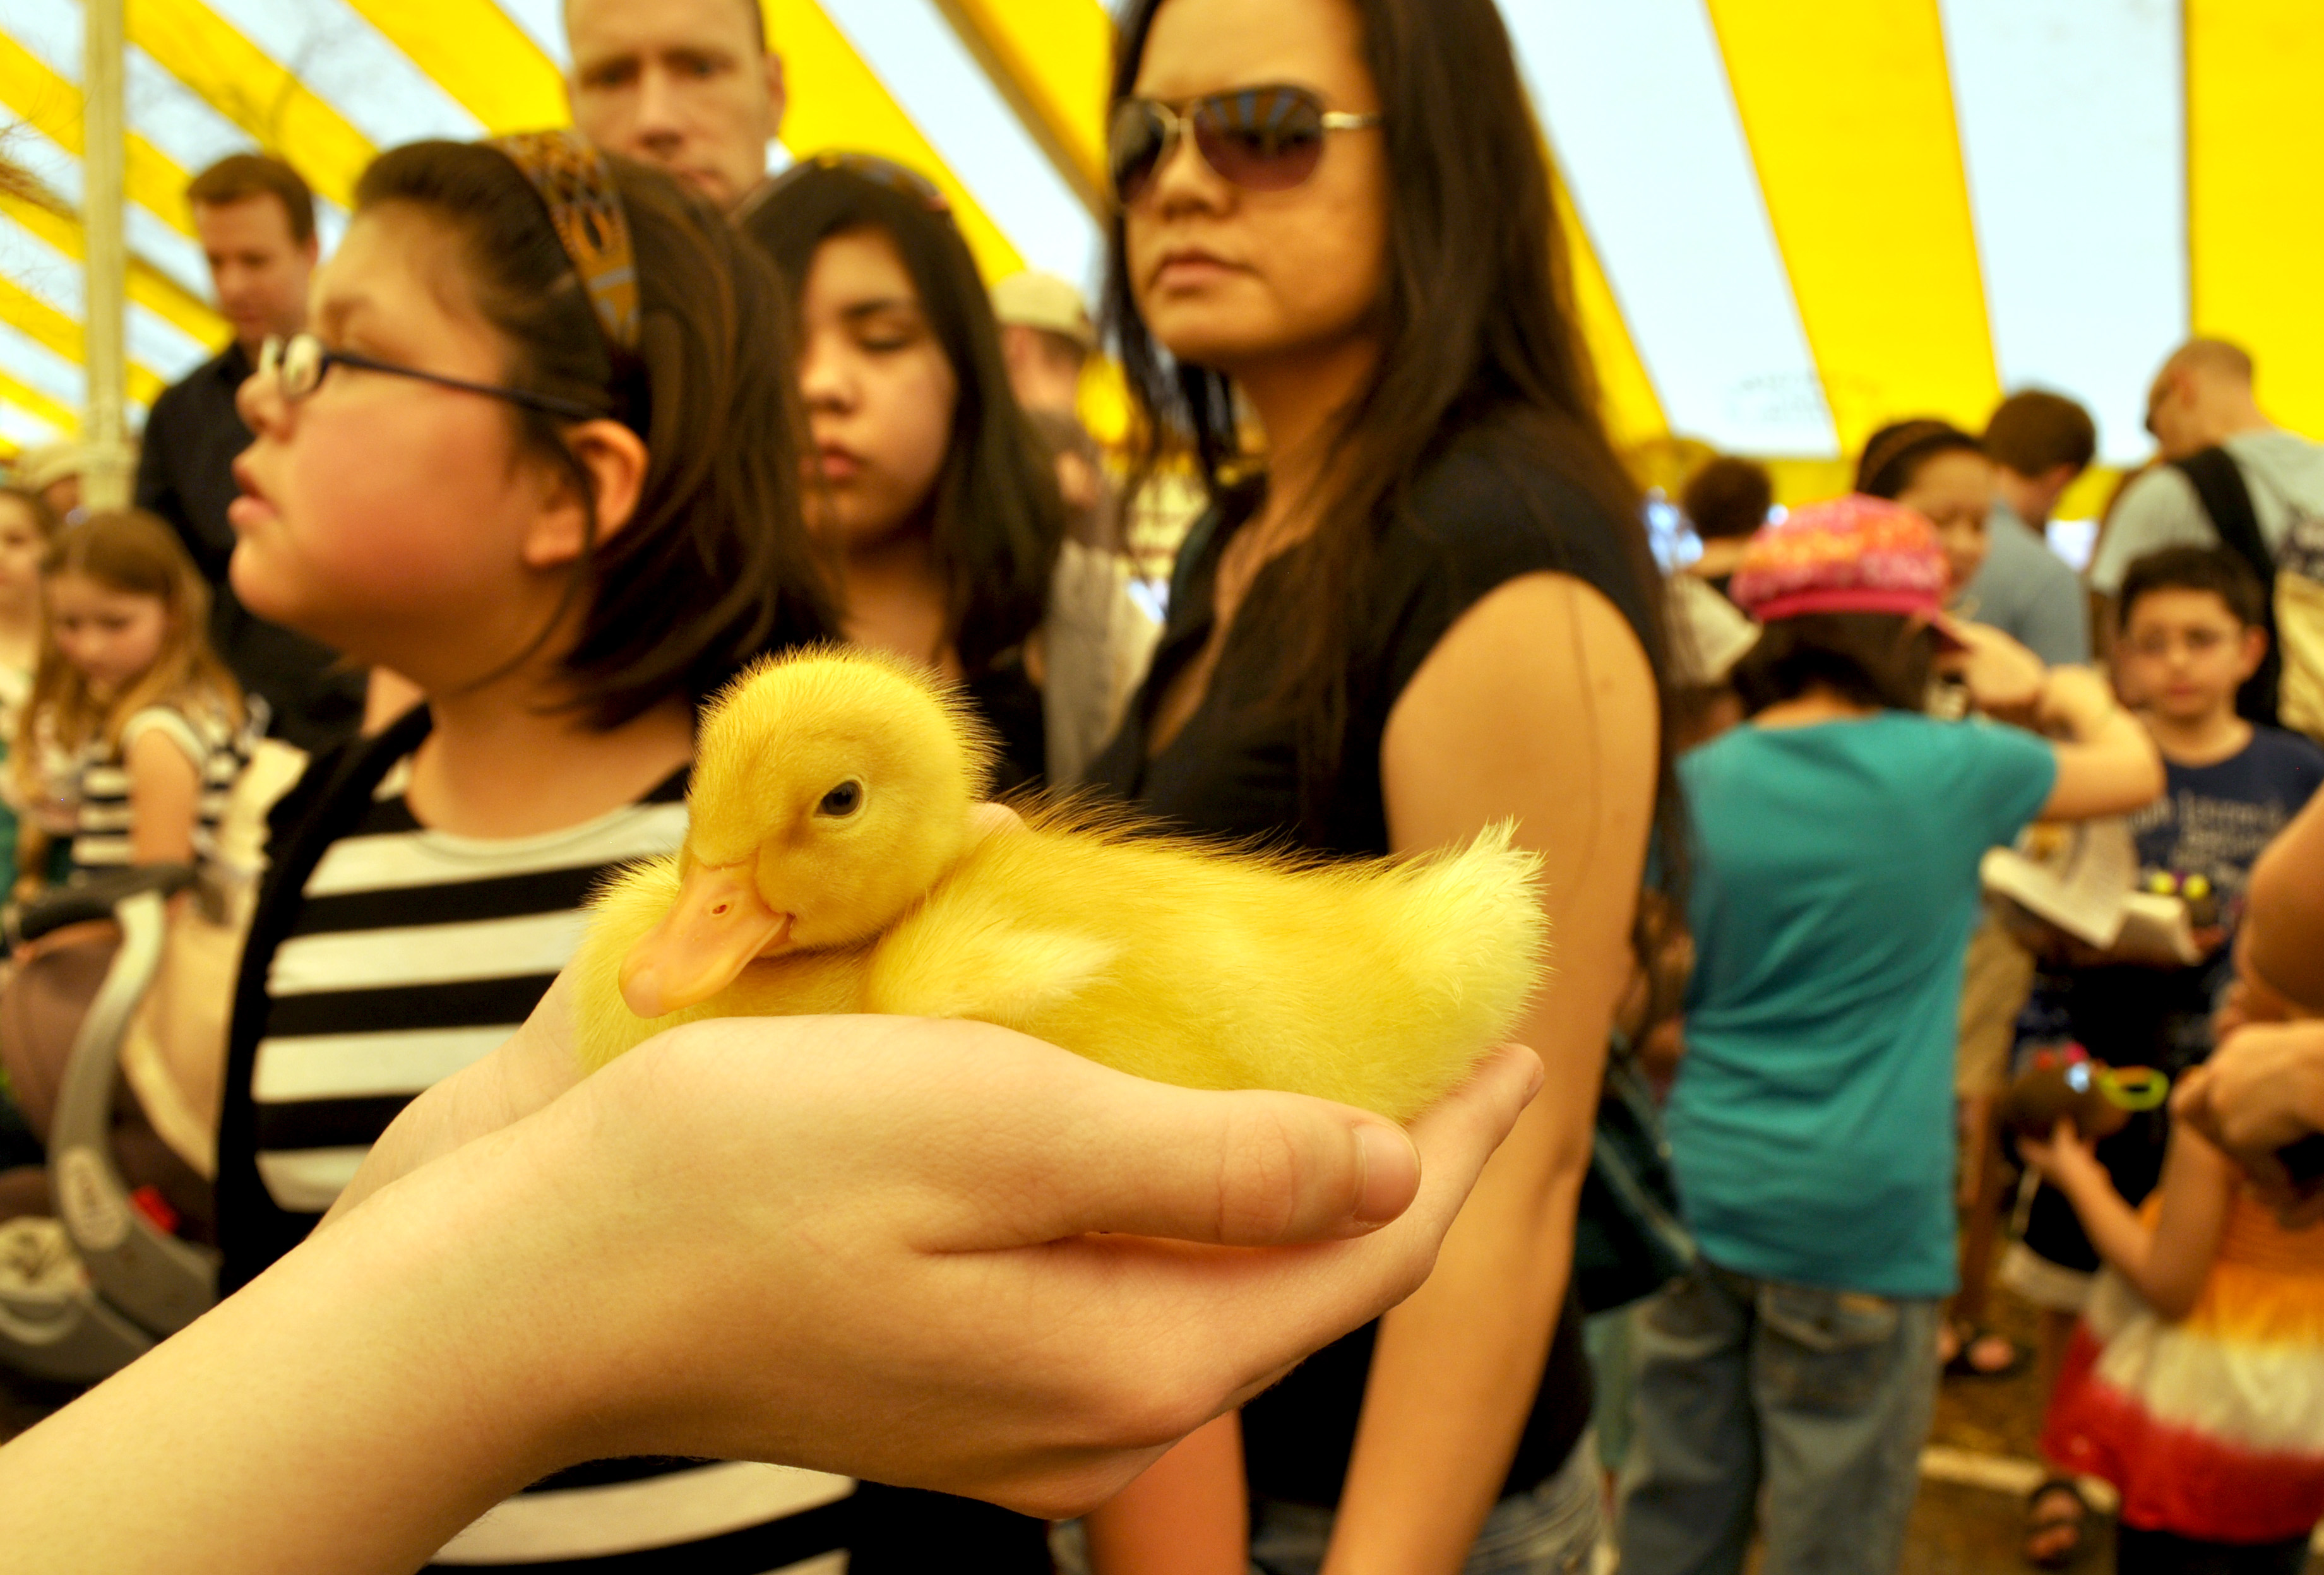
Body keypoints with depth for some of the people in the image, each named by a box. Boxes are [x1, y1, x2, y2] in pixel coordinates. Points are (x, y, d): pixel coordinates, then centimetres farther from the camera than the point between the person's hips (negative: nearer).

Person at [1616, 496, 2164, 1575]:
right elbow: (2134, 769, 11)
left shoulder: (1696, 783, -1)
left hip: (1701, 1195, 3)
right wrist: (2056, 689, 28)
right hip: (1856, 1226, -3)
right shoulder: (1949, 769, -8)